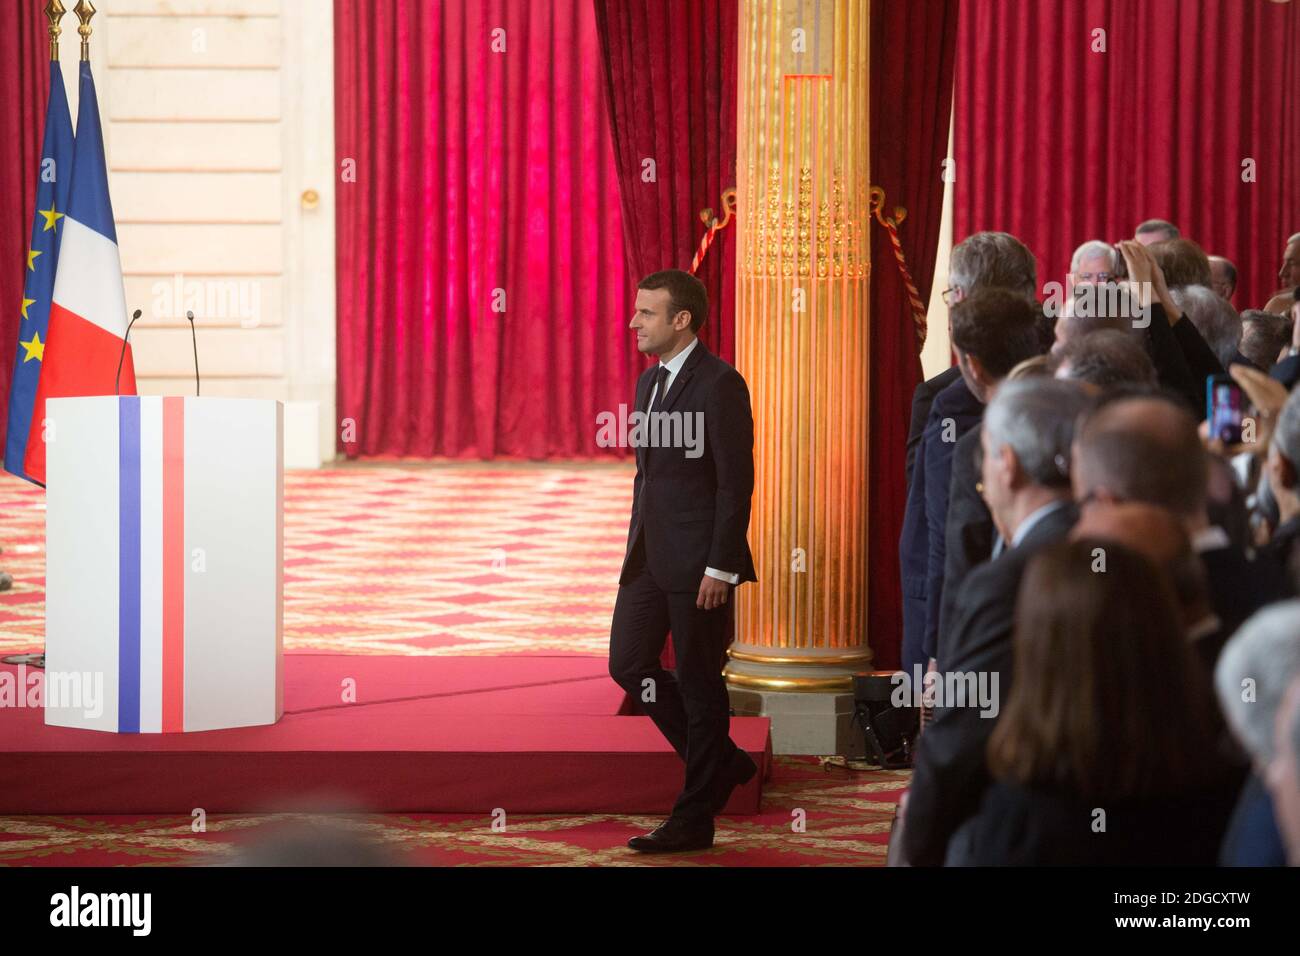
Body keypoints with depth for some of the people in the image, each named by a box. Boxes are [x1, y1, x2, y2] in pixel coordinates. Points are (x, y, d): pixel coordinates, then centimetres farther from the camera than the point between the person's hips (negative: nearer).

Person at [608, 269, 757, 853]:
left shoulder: (719, 385, -14)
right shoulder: (650, 382, 14)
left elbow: (736, 482, -16)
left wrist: (720, 567, -19)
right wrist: (636, 549, 17)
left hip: (697, 560, -9)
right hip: (649, 556, 9)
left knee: (699, 684, 0)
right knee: (630, 664, 7)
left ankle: (694, 821, 8)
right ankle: (721, 762, 23)